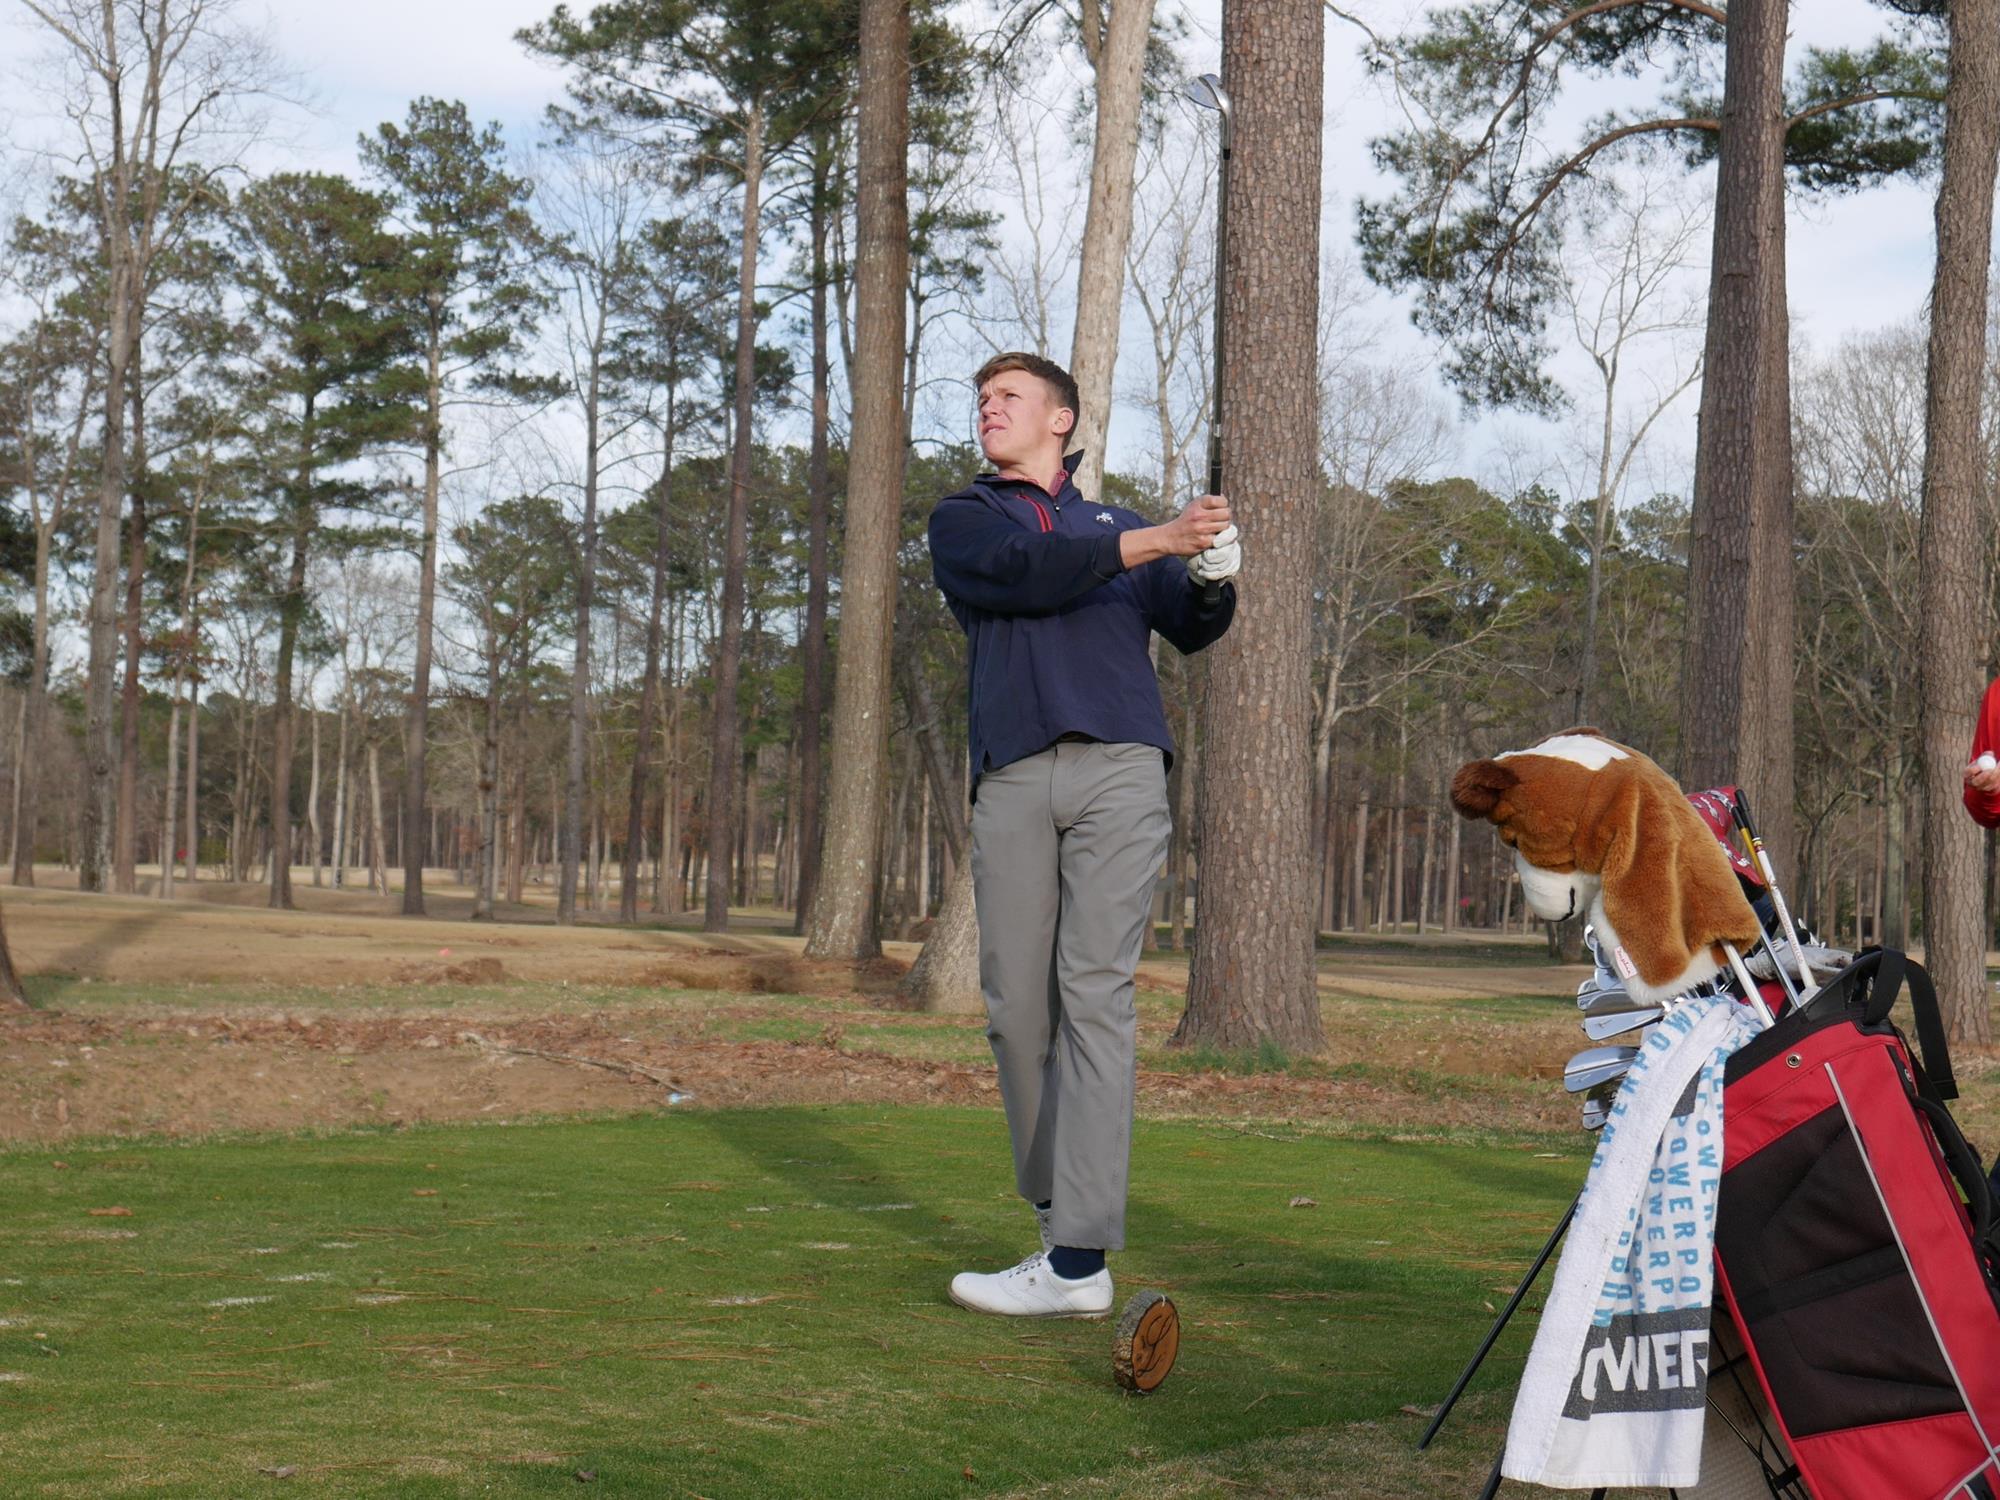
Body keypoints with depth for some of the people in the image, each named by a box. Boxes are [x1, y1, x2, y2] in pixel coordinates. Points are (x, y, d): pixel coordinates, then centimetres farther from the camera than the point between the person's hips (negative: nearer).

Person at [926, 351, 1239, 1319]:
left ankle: (1080, 1259, -17)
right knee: (1018, 1005, -3)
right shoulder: (962, 521, 19)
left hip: (1120, 768, -1)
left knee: (1095, 993, -11)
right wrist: (1147, 545, -14)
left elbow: (1190, 631, 12)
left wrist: (1213, 577, -10)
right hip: (1013, 777, 1)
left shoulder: (1120, 526, 26)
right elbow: (1025, 575, -3)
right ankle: (1055, 1213, 12)